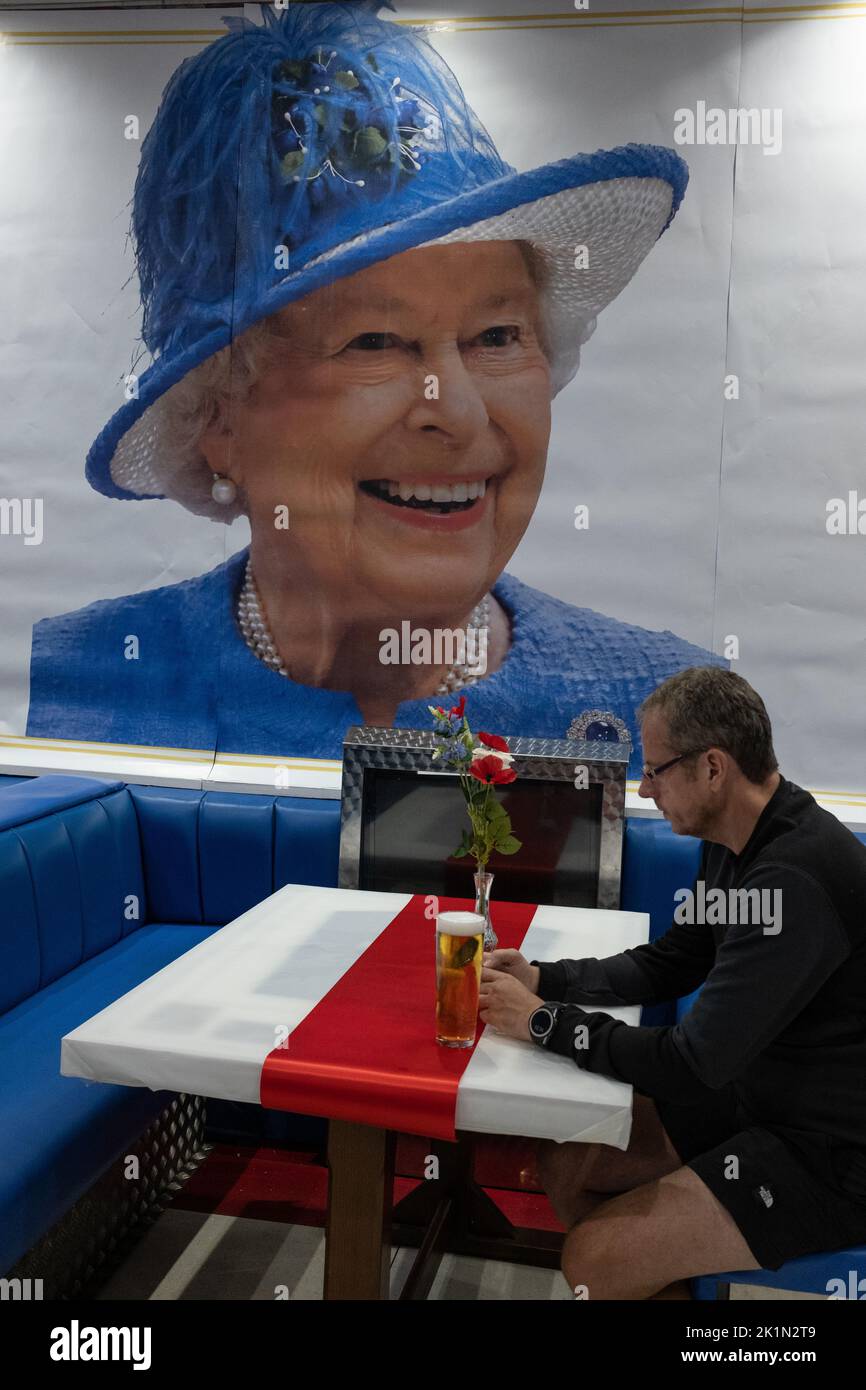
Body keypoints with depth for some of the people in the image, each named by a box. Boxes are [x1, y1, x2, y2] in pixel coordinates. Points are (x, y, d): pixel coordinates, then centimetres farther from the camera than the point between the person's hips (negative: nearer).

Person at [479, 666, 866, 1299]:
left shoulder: (796, 878, -30)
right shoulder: (734, 842, 0)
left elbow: (692, 1066, -28)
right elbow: (668, 964, 10)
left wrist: (543, 1021, -17)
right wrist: (544, 978, -3)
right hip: (754, 1095, 9)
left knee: (594, 1258, -15)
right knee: (565, 1163, 4)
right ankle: (665, 1279, 23)